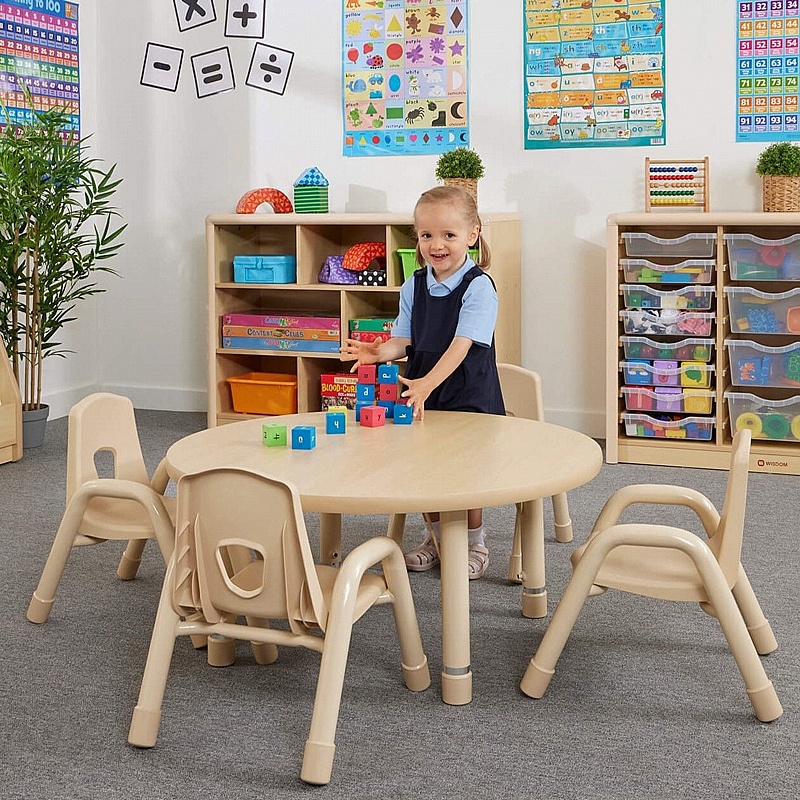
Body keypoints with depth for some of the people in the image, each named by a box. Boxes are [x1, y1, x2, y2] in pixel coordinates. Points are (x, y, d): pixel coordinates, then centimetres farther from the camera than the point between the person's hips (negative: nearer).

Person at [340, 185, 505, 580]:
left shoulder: (478, 287, -15)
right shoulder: (413, 286, 4)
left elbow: (461, 345, -24)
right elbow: (404, 340, 4)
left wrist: (427, 383, -36)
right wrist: (378, 352, -19)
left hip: (468, 395, -5)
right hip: (422, 395, 6)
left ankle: (475, 543, 19)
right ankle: (435, 537, 33)